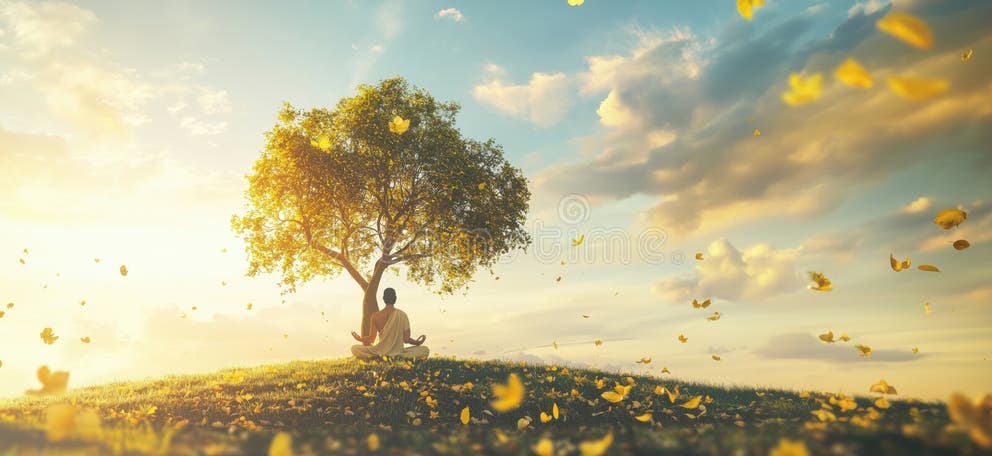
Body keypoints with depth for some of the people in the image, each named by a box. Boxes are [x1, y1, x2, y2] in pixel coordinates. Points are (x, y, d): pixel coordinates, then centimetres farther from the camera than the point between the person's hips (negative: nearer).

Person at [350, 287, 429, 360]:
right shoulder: (402, 315, -4)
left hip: (380, 352, 1)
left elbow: (371, 340, 1)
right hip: (398, 353, -1)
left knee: (354, 348, 21)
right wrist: (417, 342, 15)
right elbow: (406, 339, -6)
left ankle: (377, 357, -9)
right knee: (426, 350, 14)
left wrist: (360, 339, 22)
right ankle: (401, 357, -11)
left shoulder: (375, 316, -2)